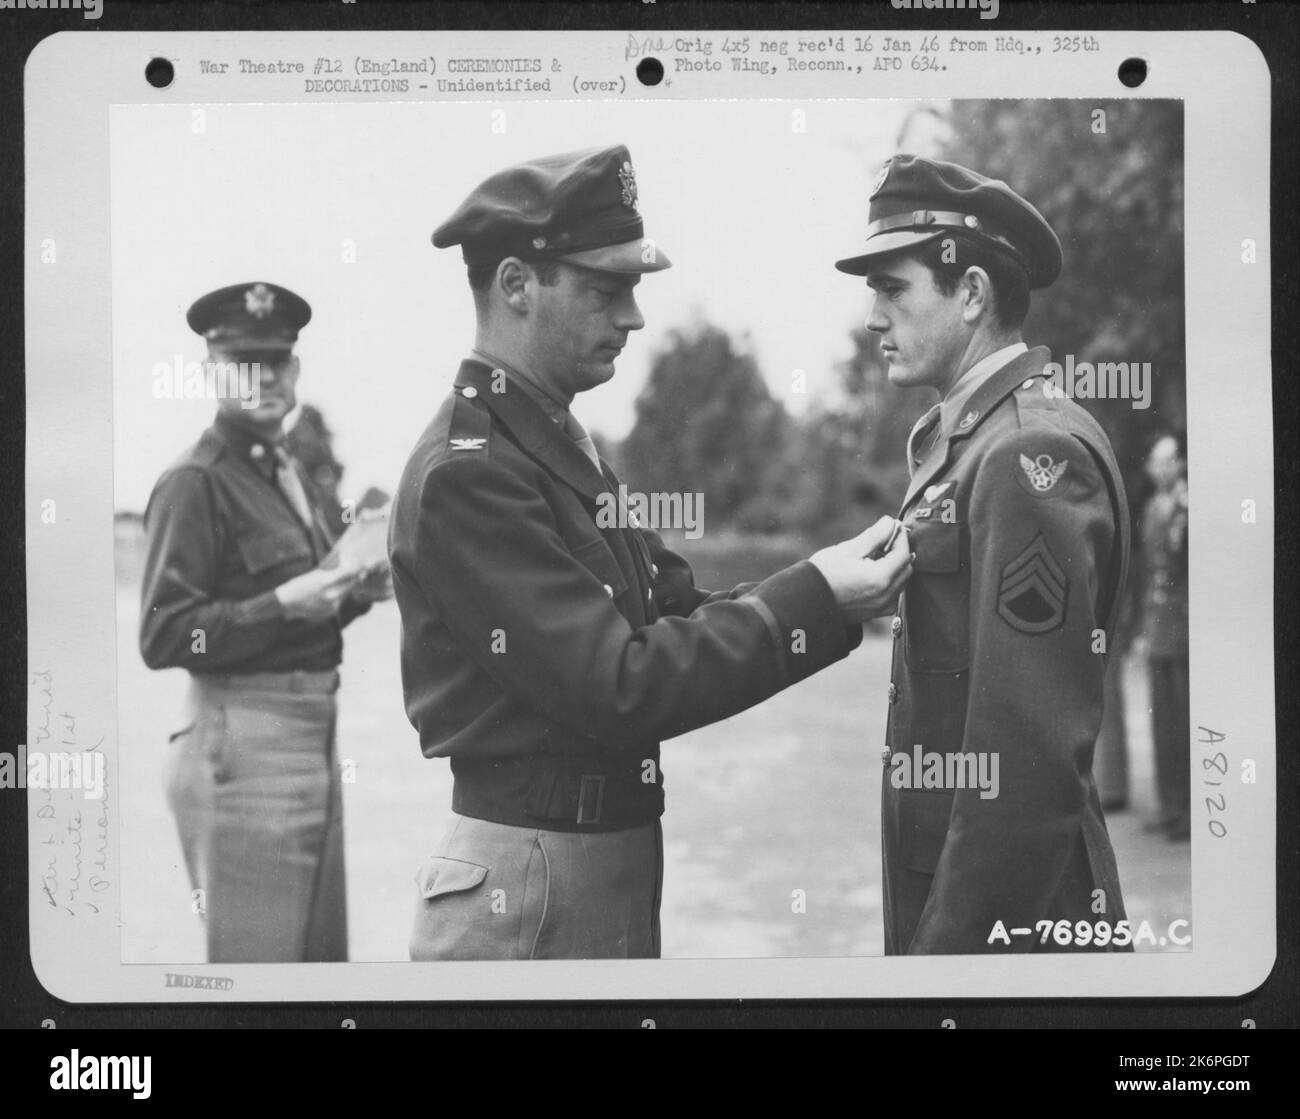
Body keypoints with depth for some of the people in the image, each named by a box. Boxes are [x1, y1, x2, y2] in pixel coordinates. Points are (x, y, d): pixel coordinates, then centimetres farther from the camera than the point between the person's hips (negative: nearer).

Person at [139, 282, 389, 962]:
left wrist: (354, 592, 5)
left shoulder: (292, 477, 15)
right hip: (245, 747, -9)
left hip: (313, 737, 9)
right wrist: (283, 604, -22)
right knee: (256, 958, -4)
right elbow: (162, 637, -16)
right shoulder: (195, 482, -11)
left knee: (324, 954, 14)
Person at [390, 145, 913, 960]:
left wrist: (834, 588, -5)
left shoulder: (563, 447, 12)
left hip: (616, 861, 9)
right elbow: (618, 687, -22)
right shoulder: (465, 473, -18)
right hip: (532, 888, -9)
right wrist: (812, 602, -21)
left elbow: (677, 611, 9)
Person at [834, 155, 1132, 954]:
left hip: (1009, 914, -8)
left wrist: (952, 945, -20)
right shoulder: (967, 440, 13)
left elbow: (1033, 752, -21)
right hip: (937, 889, 9)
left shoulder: (1032, 453, -16)